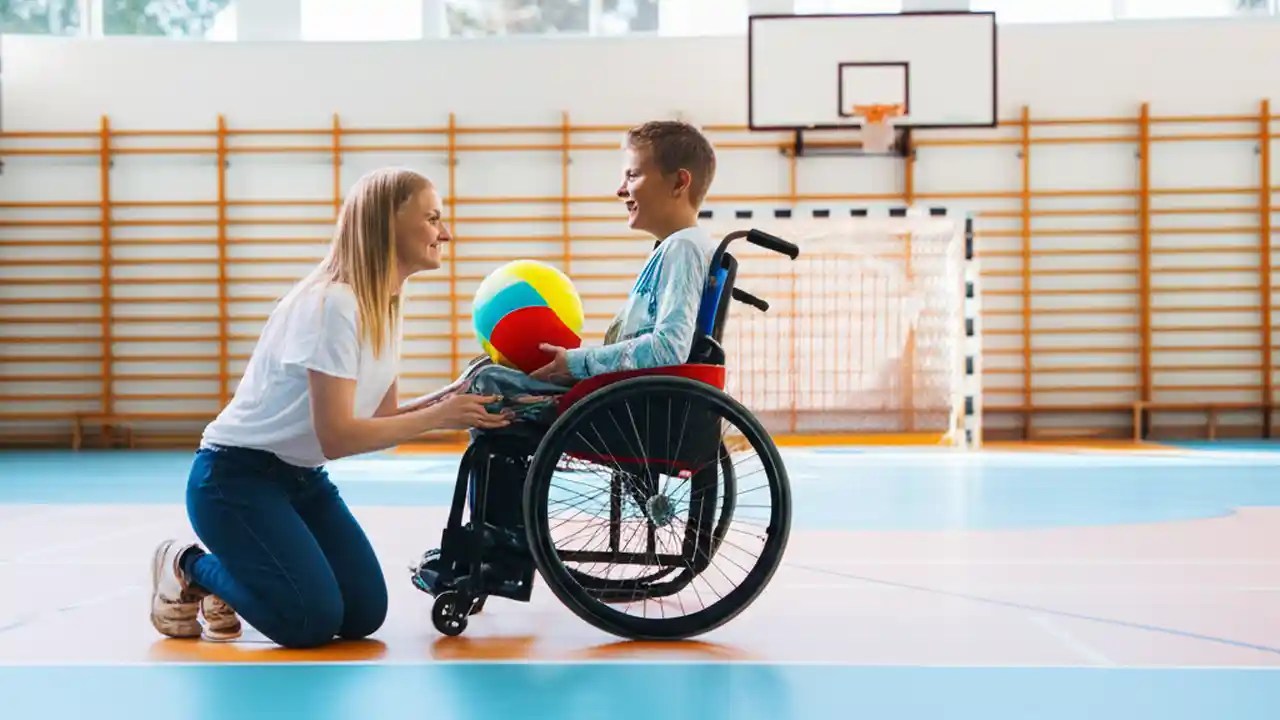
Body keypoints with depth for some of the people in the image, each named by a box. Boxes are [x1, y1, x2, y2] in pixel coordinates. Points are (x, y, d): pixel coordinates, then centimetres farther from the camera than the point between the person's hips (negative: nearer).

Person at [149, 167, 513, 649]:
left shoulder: (387, 303, 4)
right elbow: (337, 436, -27)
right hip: (235, 476, -9)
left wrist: (452, 398, -13)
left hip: (302, 477, 9)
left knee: (364, 615, 0)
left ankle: (226, 578, 20)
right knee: (312, 621, -18)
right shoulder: (332, 304, -25)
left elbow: (381, 417, 2)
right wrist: (438, 416, -25)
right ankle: (186, 568, 7)